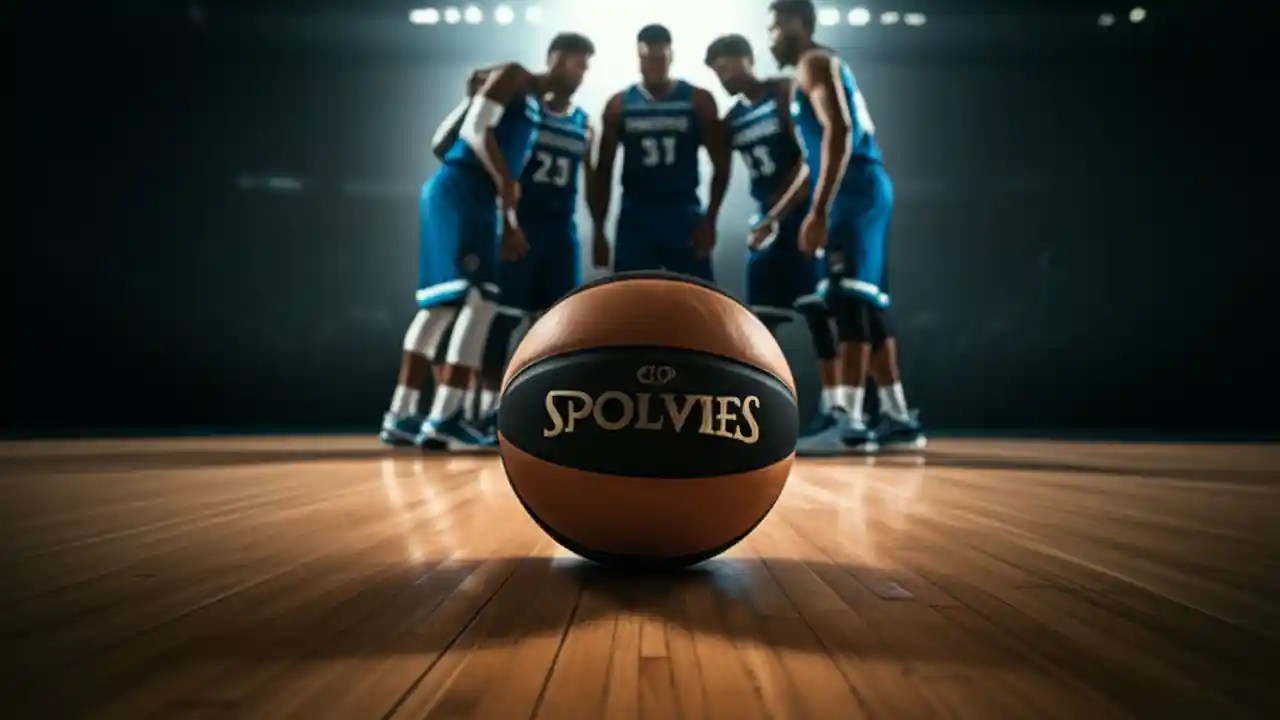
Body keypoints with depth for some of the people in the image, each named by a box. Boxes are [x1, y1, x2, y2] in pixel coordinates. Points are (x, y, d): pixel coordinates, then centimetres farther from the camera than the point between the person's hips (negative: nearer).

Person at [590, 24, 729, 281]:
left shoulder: (698, 100, 2)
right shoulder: (619, 105, 4)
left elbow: (721, 164, 2)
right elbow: (603, 170, 6)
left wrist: (710, 219, -7)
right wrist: (599, 230, 1)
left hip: (684, 215, -1)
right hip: (635, 216, 1)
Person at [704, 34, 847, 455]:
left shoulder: (785, 92, -4)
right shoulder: (731, 120, 14)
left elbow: (808, 157, -12)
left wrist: (777, 214, -18)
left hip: (802, 210, -7)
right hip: (767, 218, 7)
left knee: (816, 307, -13)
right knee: (759, 317, 5)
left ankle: (833, 413, -13)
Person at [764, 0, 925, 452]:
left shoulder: (814, 64, -1)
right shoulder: (817, 71, 28)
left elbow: (839, 133, -17)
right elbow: (815, 160, 30)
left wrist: (818, 211, -24)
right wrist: (775, 217, 32)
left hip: (853, 191, -10)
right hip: (862, 191, 10)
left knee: (848, 303, -13)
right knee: (867, 306, 9)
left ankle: (849, 422, -14)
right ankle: (898, 418, 13)